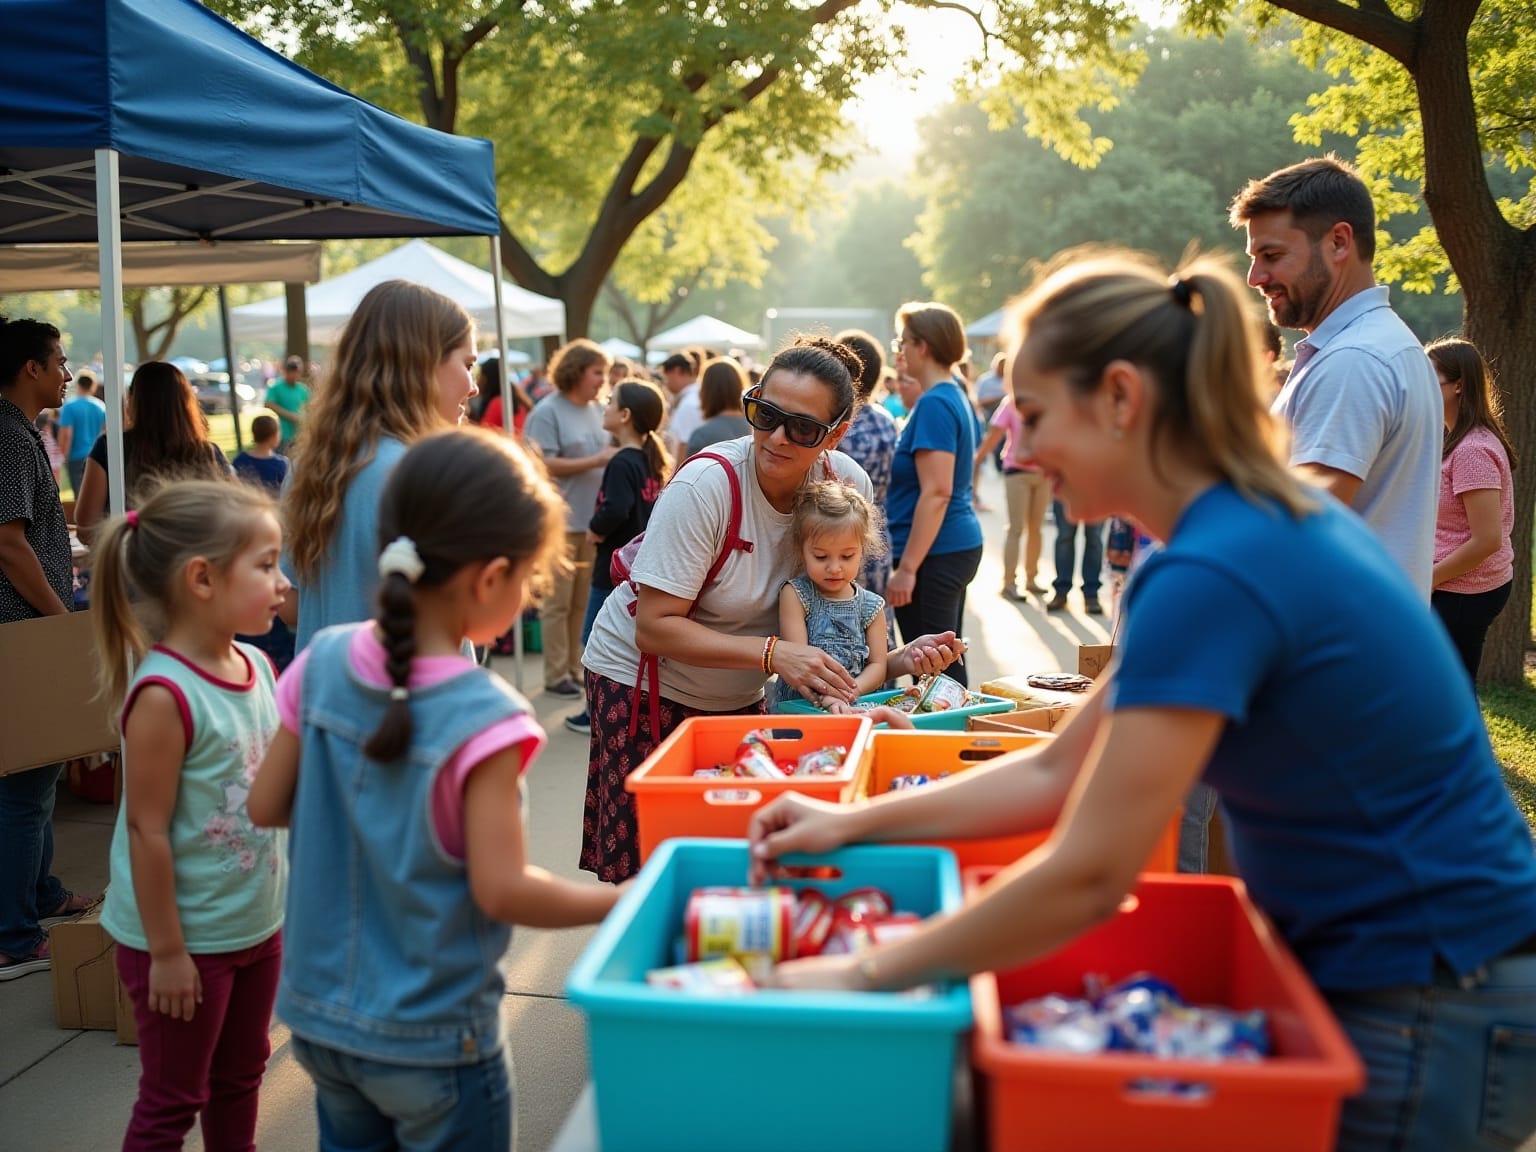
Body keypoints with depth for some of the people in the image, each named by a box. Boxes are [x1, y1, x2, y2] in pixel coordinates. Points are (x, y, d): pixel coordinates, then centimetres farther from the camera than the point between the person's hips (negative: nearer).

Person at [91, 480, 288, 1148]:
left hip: (258, 925, 7)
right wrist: (166, 952, -16)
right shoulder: (163, 695, -26)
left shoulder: (256, 666, -2)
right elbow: (148, 831, -22)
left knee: (240, 1077, 24)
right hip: (187, 941, -7)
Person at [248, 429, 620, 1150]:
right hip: (432, 1040, -5)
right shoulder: (484, 716, -26)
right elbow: (501, 890, -23)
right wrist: (624, 902, -10)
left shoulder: (323, 664, -9)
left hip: (320, 1014, 5)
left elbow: (266, 807, 0)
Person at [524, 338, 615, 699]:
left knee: (585, 600, 12)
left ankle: (577, 667, 22)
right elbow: (543, 465, -16)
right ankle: (556, 675, 9)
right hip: (561, 521, -6)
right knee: (558, 602, 1)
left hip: (595, 520, 6)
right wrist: (596, 461, -17)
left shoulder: (598, 409, 10)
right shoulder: (547, 412, -9)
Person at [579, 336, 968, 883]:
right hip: (644, 681, -4)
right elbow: (654, 628, -25)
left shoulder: (847, 484, -11)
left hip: (740, 694, 4)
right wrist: (773, 654, -33)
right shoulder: (706, 484, -25)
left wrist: (898, 660, -18)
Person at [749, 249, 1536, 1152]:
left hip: (1422, 1027, -8)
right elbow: (1062, 771, 6)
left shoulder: (1214, 573, -25)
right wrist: (854, 823, 3)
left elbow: (1087, 876, -26)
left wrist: (865, 974, -16)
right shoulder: (1266, 524, 5)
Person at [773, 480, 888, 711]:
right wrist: (825, 695, -26)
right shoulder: (795, 595, 0)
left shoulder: (871, 606, 10)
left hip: (856, 708, 2)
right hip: (800, 707, -2)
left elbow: (878, 666, 7)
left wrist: (849, 692, -13)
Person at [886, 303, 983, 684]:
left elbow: (936, 492, -22)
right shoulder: (957, 395, 13)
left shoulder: (935, 404, -16)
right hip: (961, 545, 10)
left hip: (934, 554, -10)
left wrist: (906, 567, -22)